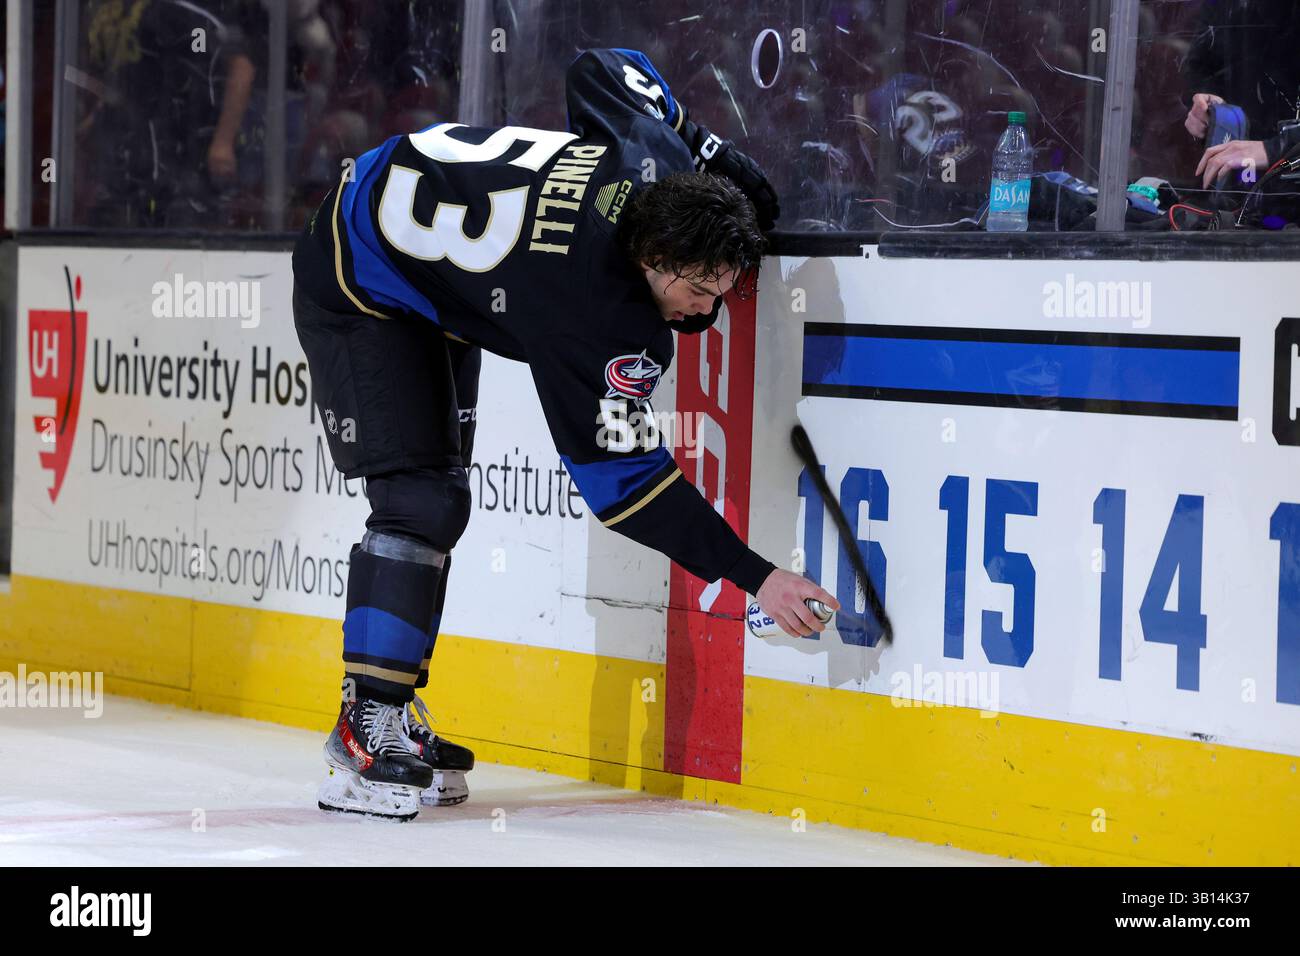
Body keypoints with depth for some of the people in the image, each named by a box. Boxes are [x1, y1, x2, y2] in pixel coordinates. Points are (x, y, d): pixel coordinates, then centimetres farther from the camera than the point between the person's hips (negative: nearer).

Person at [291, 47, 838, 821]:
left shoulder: (656, 159, -19)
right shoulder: (596, 312, -37)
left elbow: (601, 70, 3)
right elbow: (619, 478, -33)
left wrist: (718, 157, 5)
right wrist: (754, 576, -34)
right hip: (359, 285, -10)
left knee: (438, 501, 9)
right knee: (419, 500, -18)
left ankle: (395, 716, 16)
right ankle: (366, 730, -13)